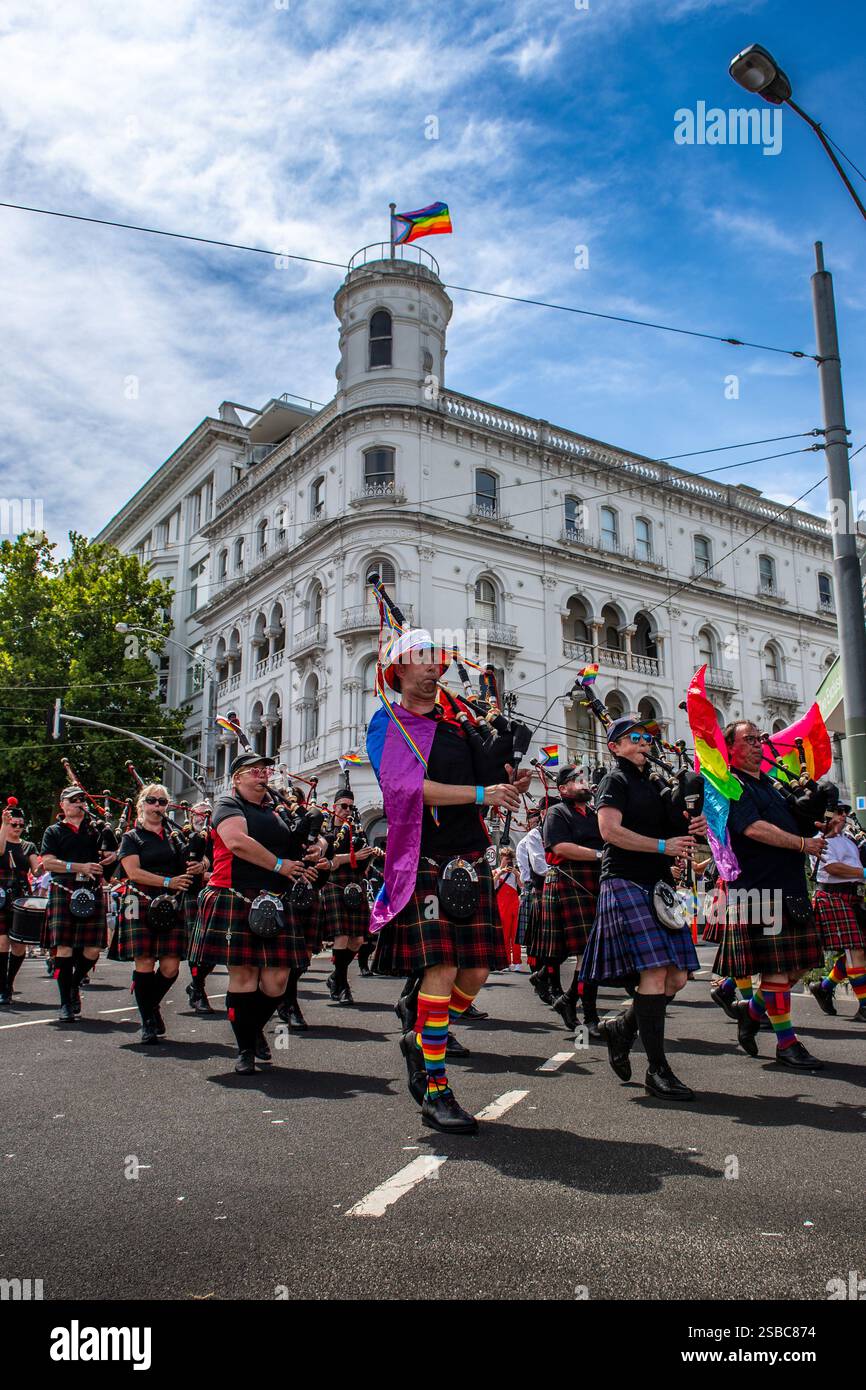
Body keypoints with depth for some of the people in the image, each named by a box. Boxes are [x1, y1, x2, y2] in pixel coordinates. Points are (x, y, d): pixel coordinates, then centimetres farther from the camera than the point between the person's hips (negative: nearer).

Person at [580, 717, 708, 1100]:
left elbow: (672, 827, 26)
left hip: (659, 885, 8)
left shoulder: (653, 784, 21)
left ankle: (622, 1027, 23)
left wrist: (692, 827, 3)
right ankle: (657, 1070, -8)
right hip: (627, 882, -8)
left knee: (677, 977, 3)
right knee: (655, 971, -14)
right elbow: (610, 830, -14)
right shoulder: (616, 781, -1)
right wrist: (663, 846, -16)